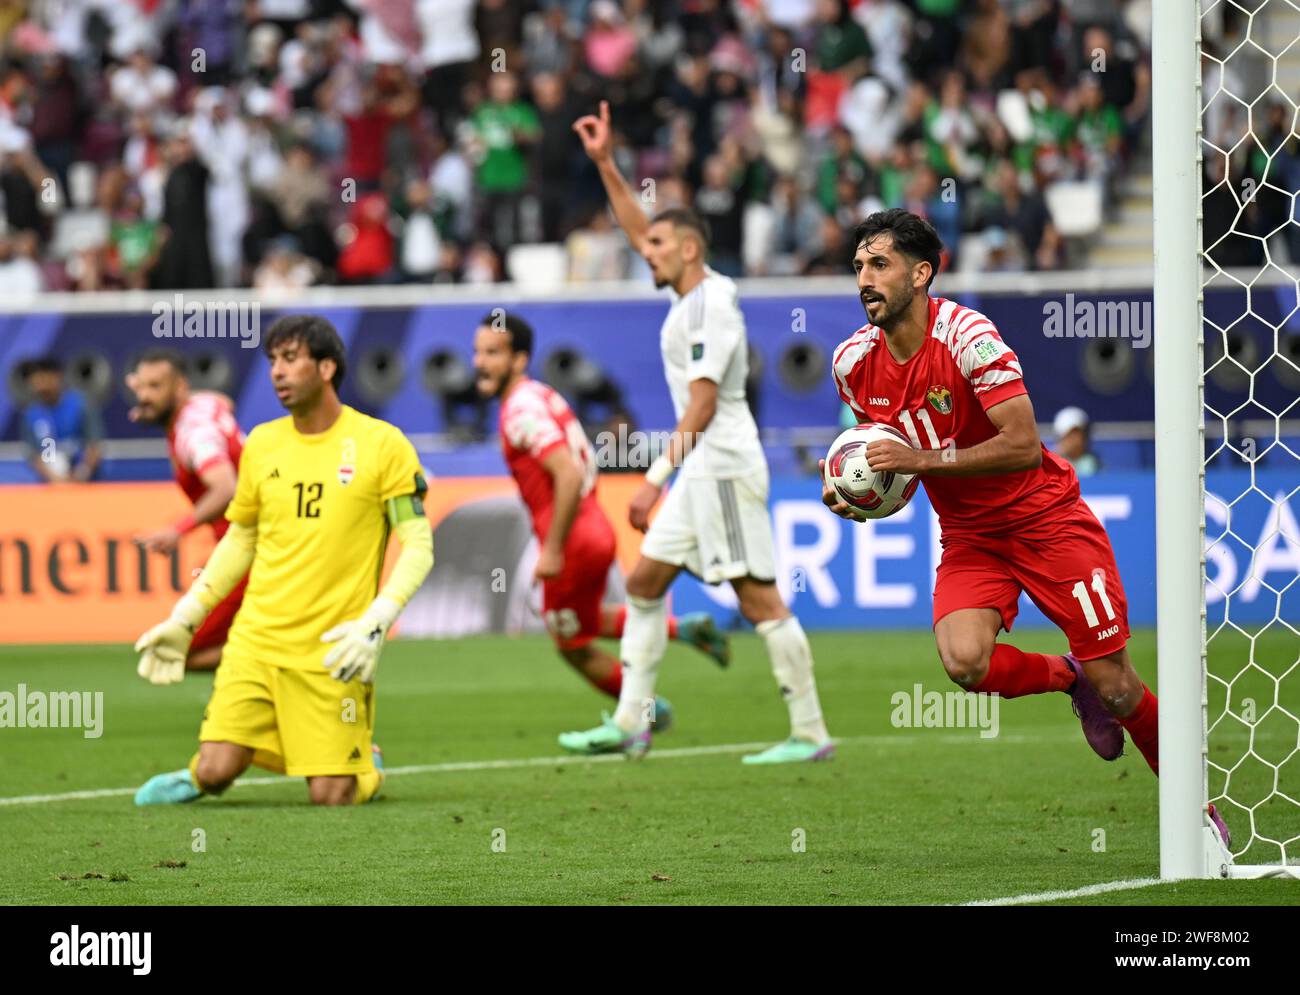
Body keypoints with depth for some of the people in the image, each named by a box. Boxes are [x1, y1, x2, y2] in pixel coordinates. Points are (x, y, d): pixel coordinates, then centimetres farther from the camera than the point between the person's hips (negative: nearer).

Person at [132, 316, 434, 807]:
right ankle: (198, 777, 27)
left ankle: (368, 767, 28)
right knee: (216, 771, -8)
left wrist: (375, 625, -18)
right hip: (255, 639, 3)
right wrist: (184, 620, 15)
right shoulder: (261, 444, 8)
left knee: (331, 795, -7)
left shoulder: (382, 445, -5)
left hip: (331, 652, -3)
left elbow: (418, 546, -5)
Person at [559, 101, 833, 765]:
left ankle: (809, 732, -10)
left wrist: (657, 476, -22)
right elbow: (639, 232, 30)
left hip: (727, 466, -10)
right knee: (644, 582, 10)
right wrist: (605, 164, 26)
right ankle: (630, 723, 10)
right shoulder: (693, 293, 14)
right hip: (702, 471, 10)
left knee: (759, 597, -10)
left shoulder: (710, 305, -13)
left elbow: (702, 404, -19)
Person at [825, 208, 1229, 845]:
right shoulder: (854, 362, -3)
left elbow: (1023, 446, -26)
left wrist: (922, 461, -30)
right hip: (968, 534, 4)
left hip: (1046, 519, -4)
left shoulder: (966, 334, -21)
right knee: (964, 661, -25)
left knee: (1115, 686, -5)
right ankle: (1067, 677, 8)